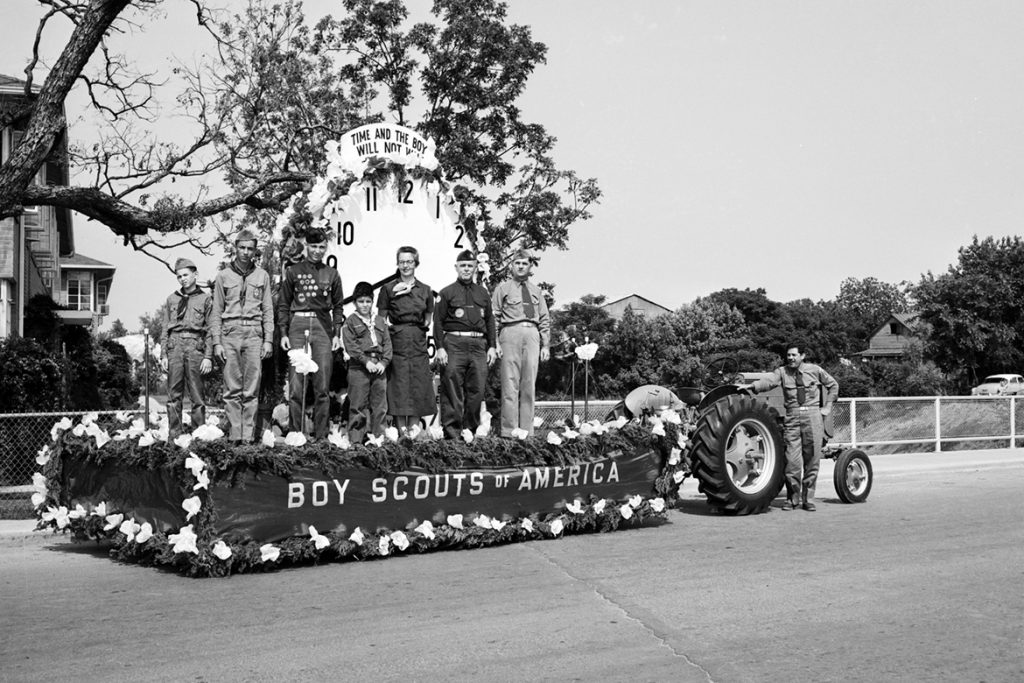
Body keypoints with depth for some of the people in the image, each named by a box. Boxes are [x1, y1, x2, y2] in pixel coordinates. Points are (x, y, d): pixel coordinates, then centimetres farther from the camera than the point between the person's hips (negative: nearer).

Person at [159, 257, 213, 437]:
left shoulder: (205, 299, 7)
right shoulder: (171, 299, 15)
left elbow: (210, 330, 3)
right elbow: (165, 329, 14)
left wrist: (208, 357, -4)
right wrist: (163, 355, 5)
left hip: (195, 347, -2)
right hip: (174, 346, 3)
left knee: (197, 396, -2)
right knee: (173, 394, 1)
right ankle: (174, 435, 4)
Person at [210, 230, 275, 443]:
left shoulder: (262, 276, 12)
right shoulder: (223, 276, 9)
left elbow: (268, 311, 12)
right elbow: (216, 312, 9)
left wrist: (269, 340, 4)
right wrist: (216, 342, 1)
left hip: (254, 333, 1)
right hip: (230, 332, 0)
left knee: (251, 389, -2)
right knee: (232, 389, -3)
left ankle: (248, 434, 1)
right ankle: (234, 434, -1)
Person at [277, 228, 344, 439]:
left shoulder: (332, 274, 14)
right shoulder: (293, 271, 10)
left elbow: (338, 307, 16)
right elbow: (283, 304, 10)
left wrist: (337, 333, 5)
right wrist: (283, 333, 1)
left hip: (323, 326, 1)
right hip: (298, 326, -1)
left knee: (322, 385, -2)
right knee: (296, 384, -6)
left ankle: (321, 434, 2)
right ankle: (295, 434, -2)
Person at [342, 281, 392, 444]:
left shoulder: (380, 321, 16)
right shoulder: (351, 322, 3)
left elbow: (387, 343, 11)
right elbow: (351, 346, -6)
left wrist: (384, 362, -5)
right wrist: (366, 361, -15)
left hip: (379, 367, 4)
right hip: (359, 368, -4)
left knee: (379, 404, 6)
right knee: (358, 405, -3)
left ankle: (378, 436, 13)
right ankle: (356, 439, 1)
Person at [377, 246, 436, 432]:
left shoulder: (425, 290, 11)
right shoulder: (388, 289, 5)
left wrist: (423, 326, 1)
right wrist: (390, 327, -7)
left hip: (418, 342, 2)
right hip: (397, 340, -2)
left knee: (418, 384, 0)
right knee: (398, 384, -5)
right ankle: (401, 429, -2)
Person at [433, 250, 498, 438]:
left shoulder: (483, 293, 19)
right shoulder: (447, 293, 6)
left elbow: (490, 321, 19)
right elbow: (438, 321, 1)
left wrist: (492, 346, 10)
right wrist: (440, 348, -8)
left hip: (478, 345, 4)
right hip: (454, 344, -4)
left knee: (477, 389, 1)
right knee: (452, 389, -6)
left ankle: (471, 429, 9)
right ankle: (451, 430, -3)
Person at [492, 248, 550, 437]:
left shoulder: (536, 291, 20)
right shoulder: (503, 288, 10)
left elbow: (544, 320, 18)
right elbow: (494, 318, 5)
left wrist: (546, 345, 10)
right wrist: (495, 343, -5)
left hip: (532, 335, 3)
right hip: (510, 333, -3)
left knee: (529, 384, 2)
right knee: (510, 384, -7)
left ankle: (527, 430, 5)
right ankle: (509, 431, -5)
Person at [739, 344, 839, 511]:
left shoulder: (814, 370, 6)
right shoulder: (782, 372, 4)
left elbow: (833, 385, 19)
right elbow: (769, 381, -15)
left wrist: (828, 406, 10)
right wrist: (751, 386, -33)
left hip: (812, 415, 0)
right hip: (792, 416, 0)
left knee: (812, 460, 2)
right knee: (792, 460, -4)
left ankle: (808, 499, 14)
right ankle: (793, 498, 11)